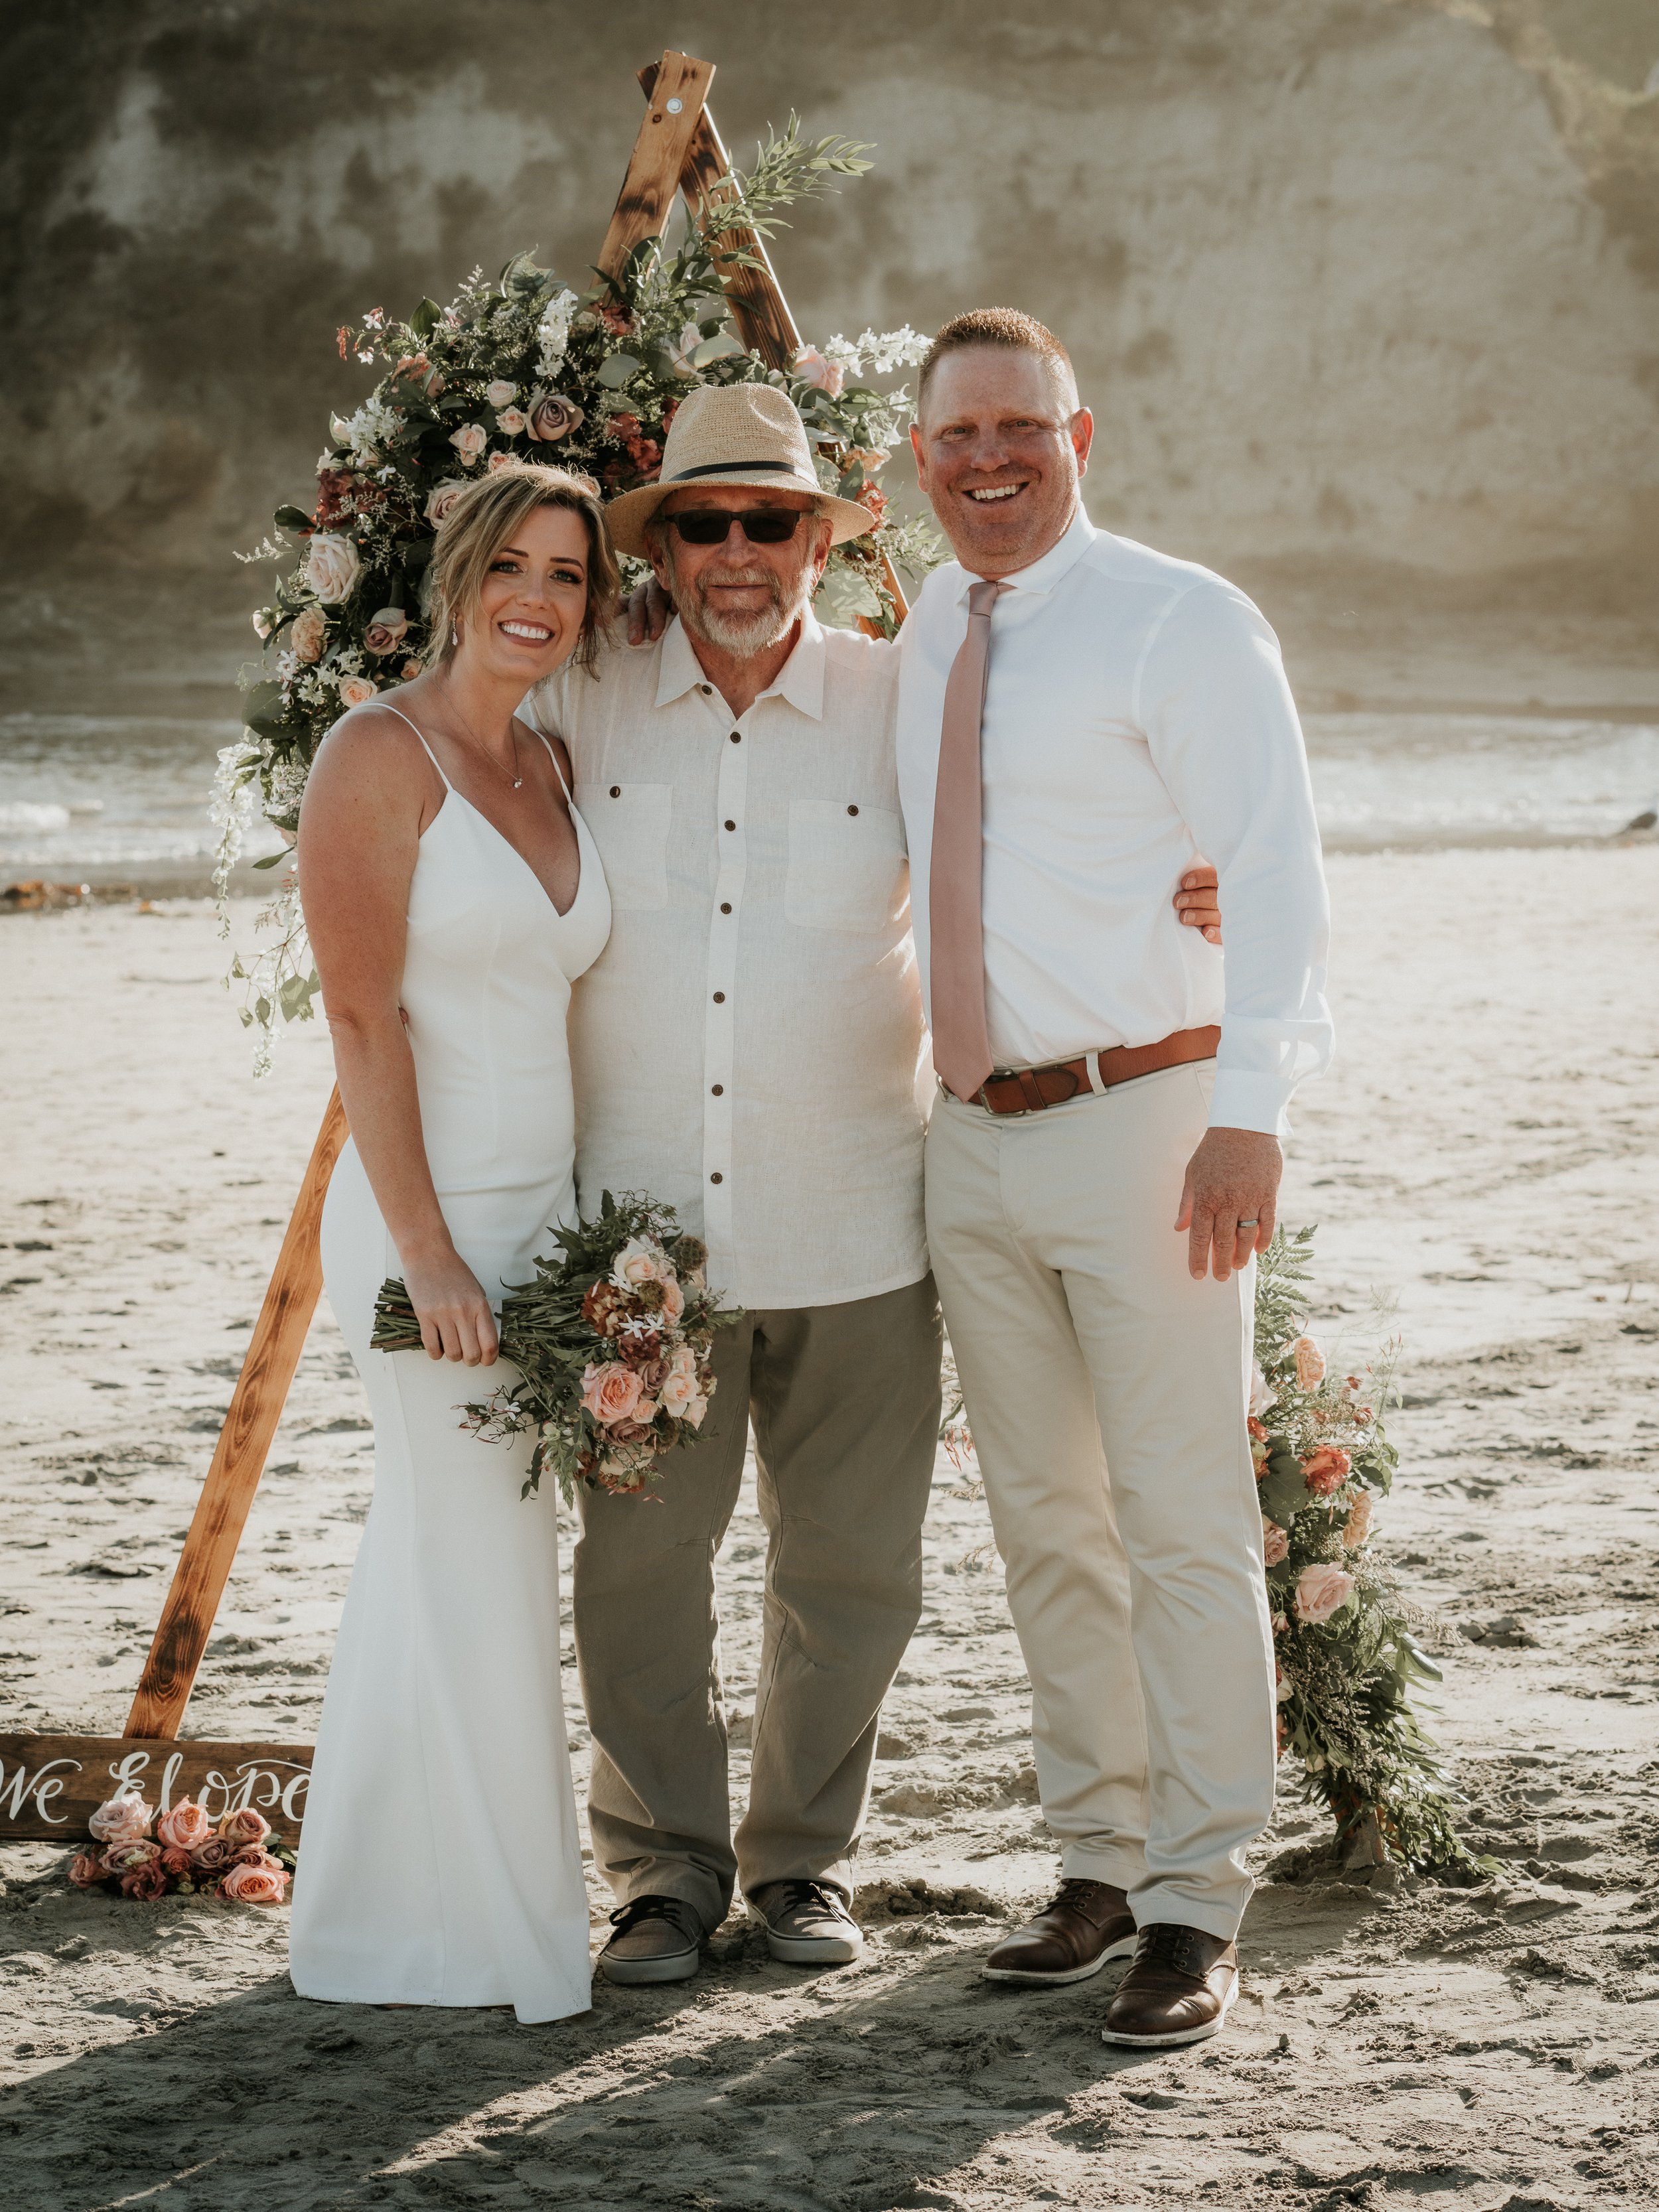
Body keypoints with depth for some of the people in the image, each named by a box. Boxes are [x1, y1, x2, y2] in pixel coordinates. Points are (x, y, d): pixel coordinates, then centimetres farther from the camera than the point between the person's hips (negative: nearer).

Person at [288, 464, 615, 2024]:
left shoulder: (553, 770, 13)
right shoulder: (381, 755, -10)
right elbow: (362, 1021, -14)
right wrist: (429, 1252, -18)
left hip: (544, 1211, 8)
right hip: (432, 1218, -8)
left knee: (436, 1566, 13)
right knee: (481, 1576, -3)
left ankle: (385, 1918, 23)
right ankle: (484, 1937, 9)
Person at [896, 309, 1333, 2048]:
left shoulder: (1178, 623, -8)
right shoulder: (926, 638, 13)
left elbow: (1273, 872, -14)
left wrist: (1249, 1111, -22)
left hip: (1142, 1117, -7)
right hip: (972, 1130, 7)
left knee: (1183, 1527, -3)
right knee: (1042, 1527, 12)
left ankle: (1194, 1911, 4)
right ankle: (1098, 1869, 23)